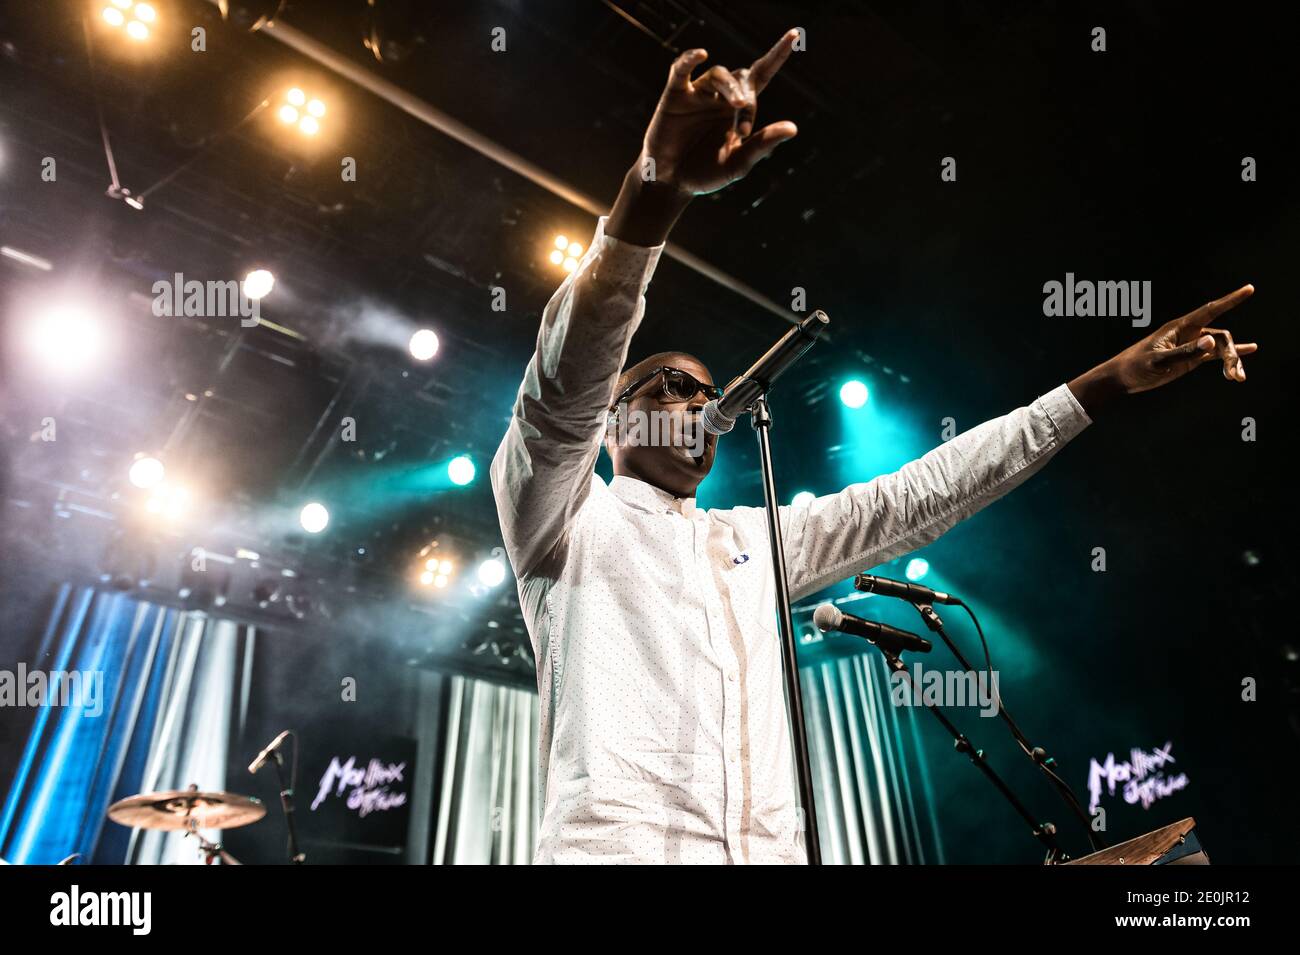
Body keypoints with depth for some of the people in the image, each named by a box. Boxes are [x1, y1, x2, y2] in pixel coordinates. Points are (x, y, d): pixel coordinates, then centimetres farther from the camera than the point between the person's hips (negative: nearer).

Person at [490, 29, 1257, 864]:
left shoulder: (754, 539, 20)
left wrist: (1114, 378, 15)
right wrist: (657, 189, -29)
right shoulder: (564, 518, 6)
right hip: (617, 843, -4)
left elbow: (919, 497, 18)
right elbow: (564, 386, -13)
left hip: (770, 850, 5)